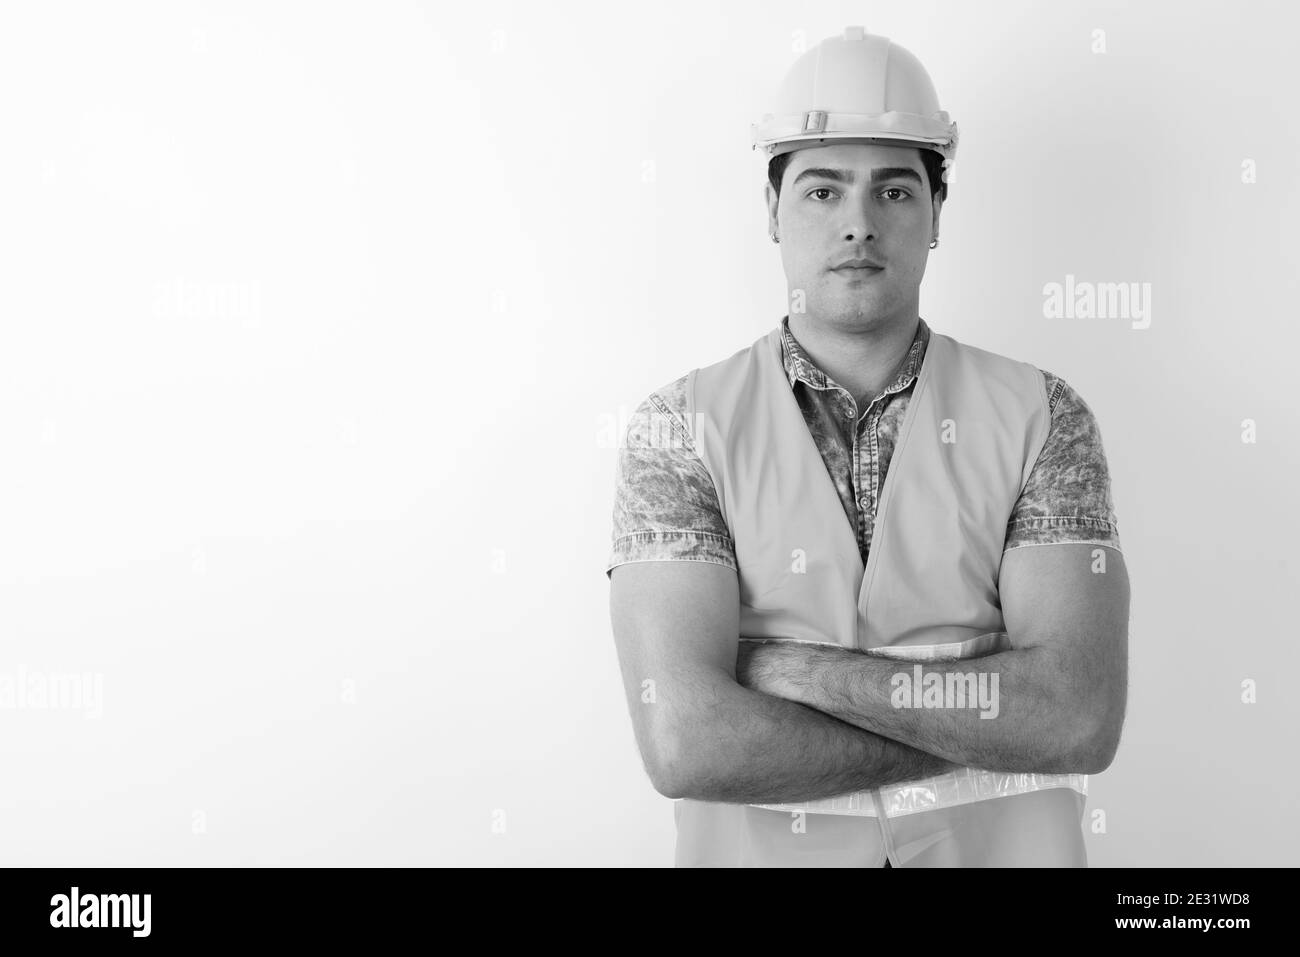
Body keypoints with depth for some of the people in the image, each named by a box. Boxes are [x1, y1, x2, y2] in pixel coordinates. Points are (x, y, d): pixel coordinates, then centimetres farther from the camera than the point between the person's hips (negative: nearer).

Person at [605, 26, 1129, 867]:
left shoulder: (1042, 417, -5)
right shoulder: (681, 428, -8)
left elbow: (1084, 716, -15)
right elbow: (686, 742, -19)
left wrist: (802, 670, -18)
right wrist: (979, 719, -16)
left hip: (1006, 849, 1)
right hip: (759, 849, -1)